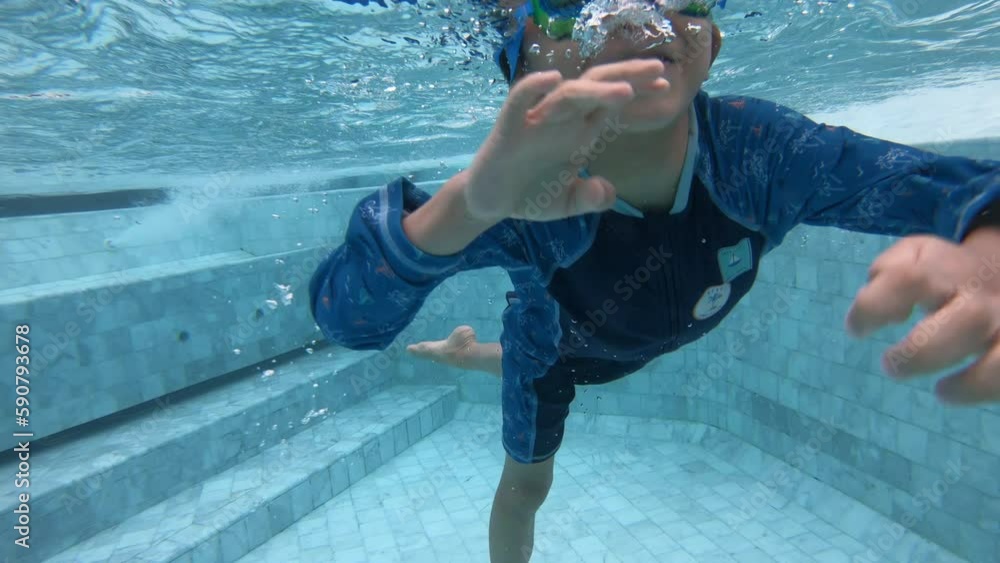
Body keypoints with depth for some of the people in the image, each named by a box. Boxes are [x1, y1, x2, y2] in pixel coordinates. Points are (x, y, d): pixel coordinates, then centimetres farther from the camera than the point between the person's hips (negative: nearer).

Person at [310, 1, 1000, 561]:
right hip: (548, 345, -3)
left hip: (627, 348, 4)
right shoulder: (523, 202, -45)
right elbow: (344, 316, -52)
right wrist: (470, 199, -72)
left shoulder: (761, 150, -38)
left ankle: (466, 356, 68)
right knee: (527, 481, 16)